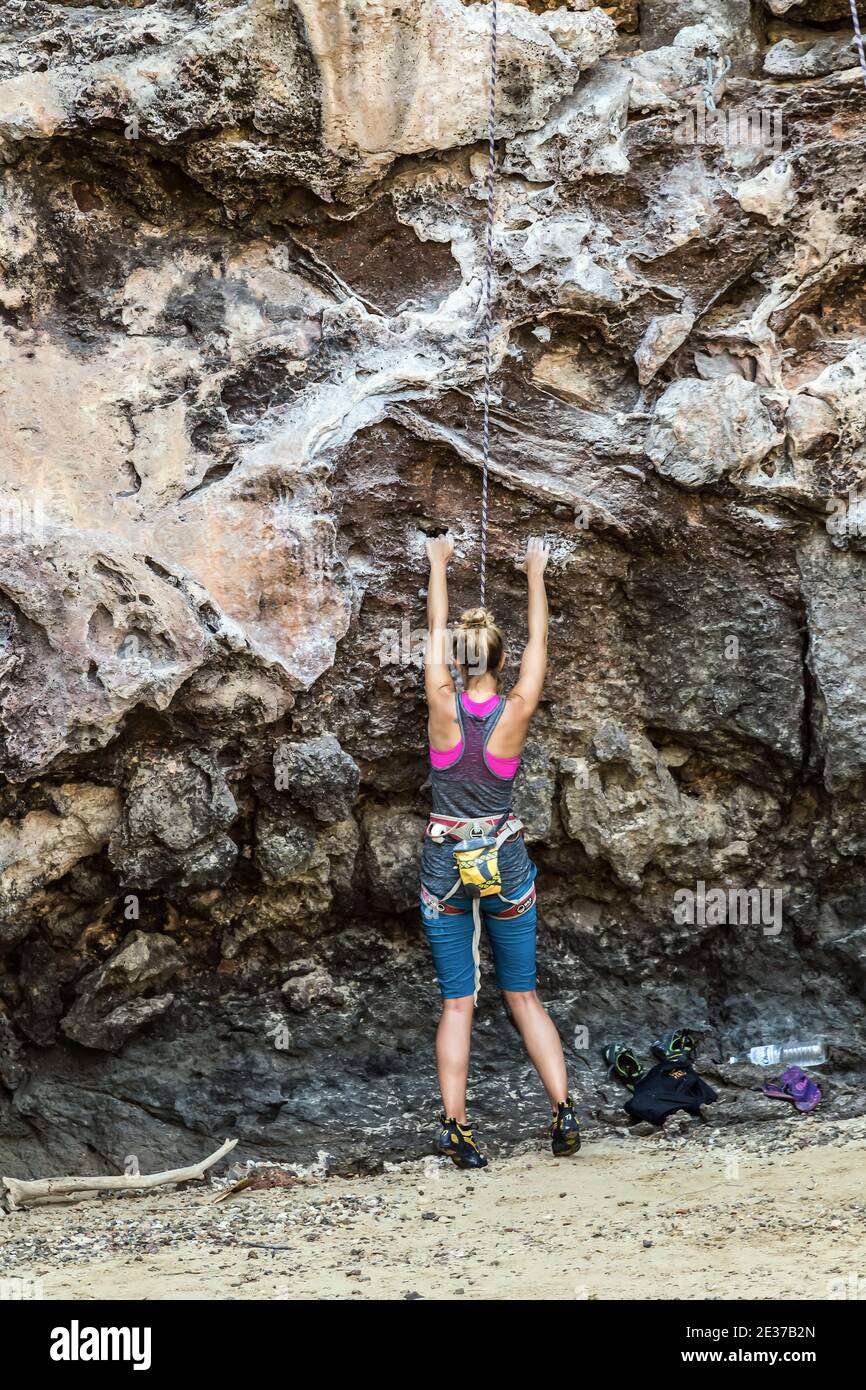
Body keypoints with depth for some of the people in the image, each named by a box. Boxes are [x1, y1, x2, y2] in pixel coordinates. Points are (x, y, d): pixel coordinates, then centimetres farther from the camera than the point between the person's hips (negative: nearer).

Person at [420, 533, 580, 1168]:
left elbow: (435, 631, 3)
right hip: (506, 861, 0)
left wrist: (439, 563, 16)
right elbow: (540, 642, 3)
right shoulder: (516, 712, -11)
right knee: (523, 995, 12)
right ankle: (564, 1109, 4)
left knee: (457, 1001, 4)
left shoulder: (444, 705, -11)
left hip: (446, 864, 0)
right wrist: (536, 574, 15)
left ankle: (455, 1126, -2)